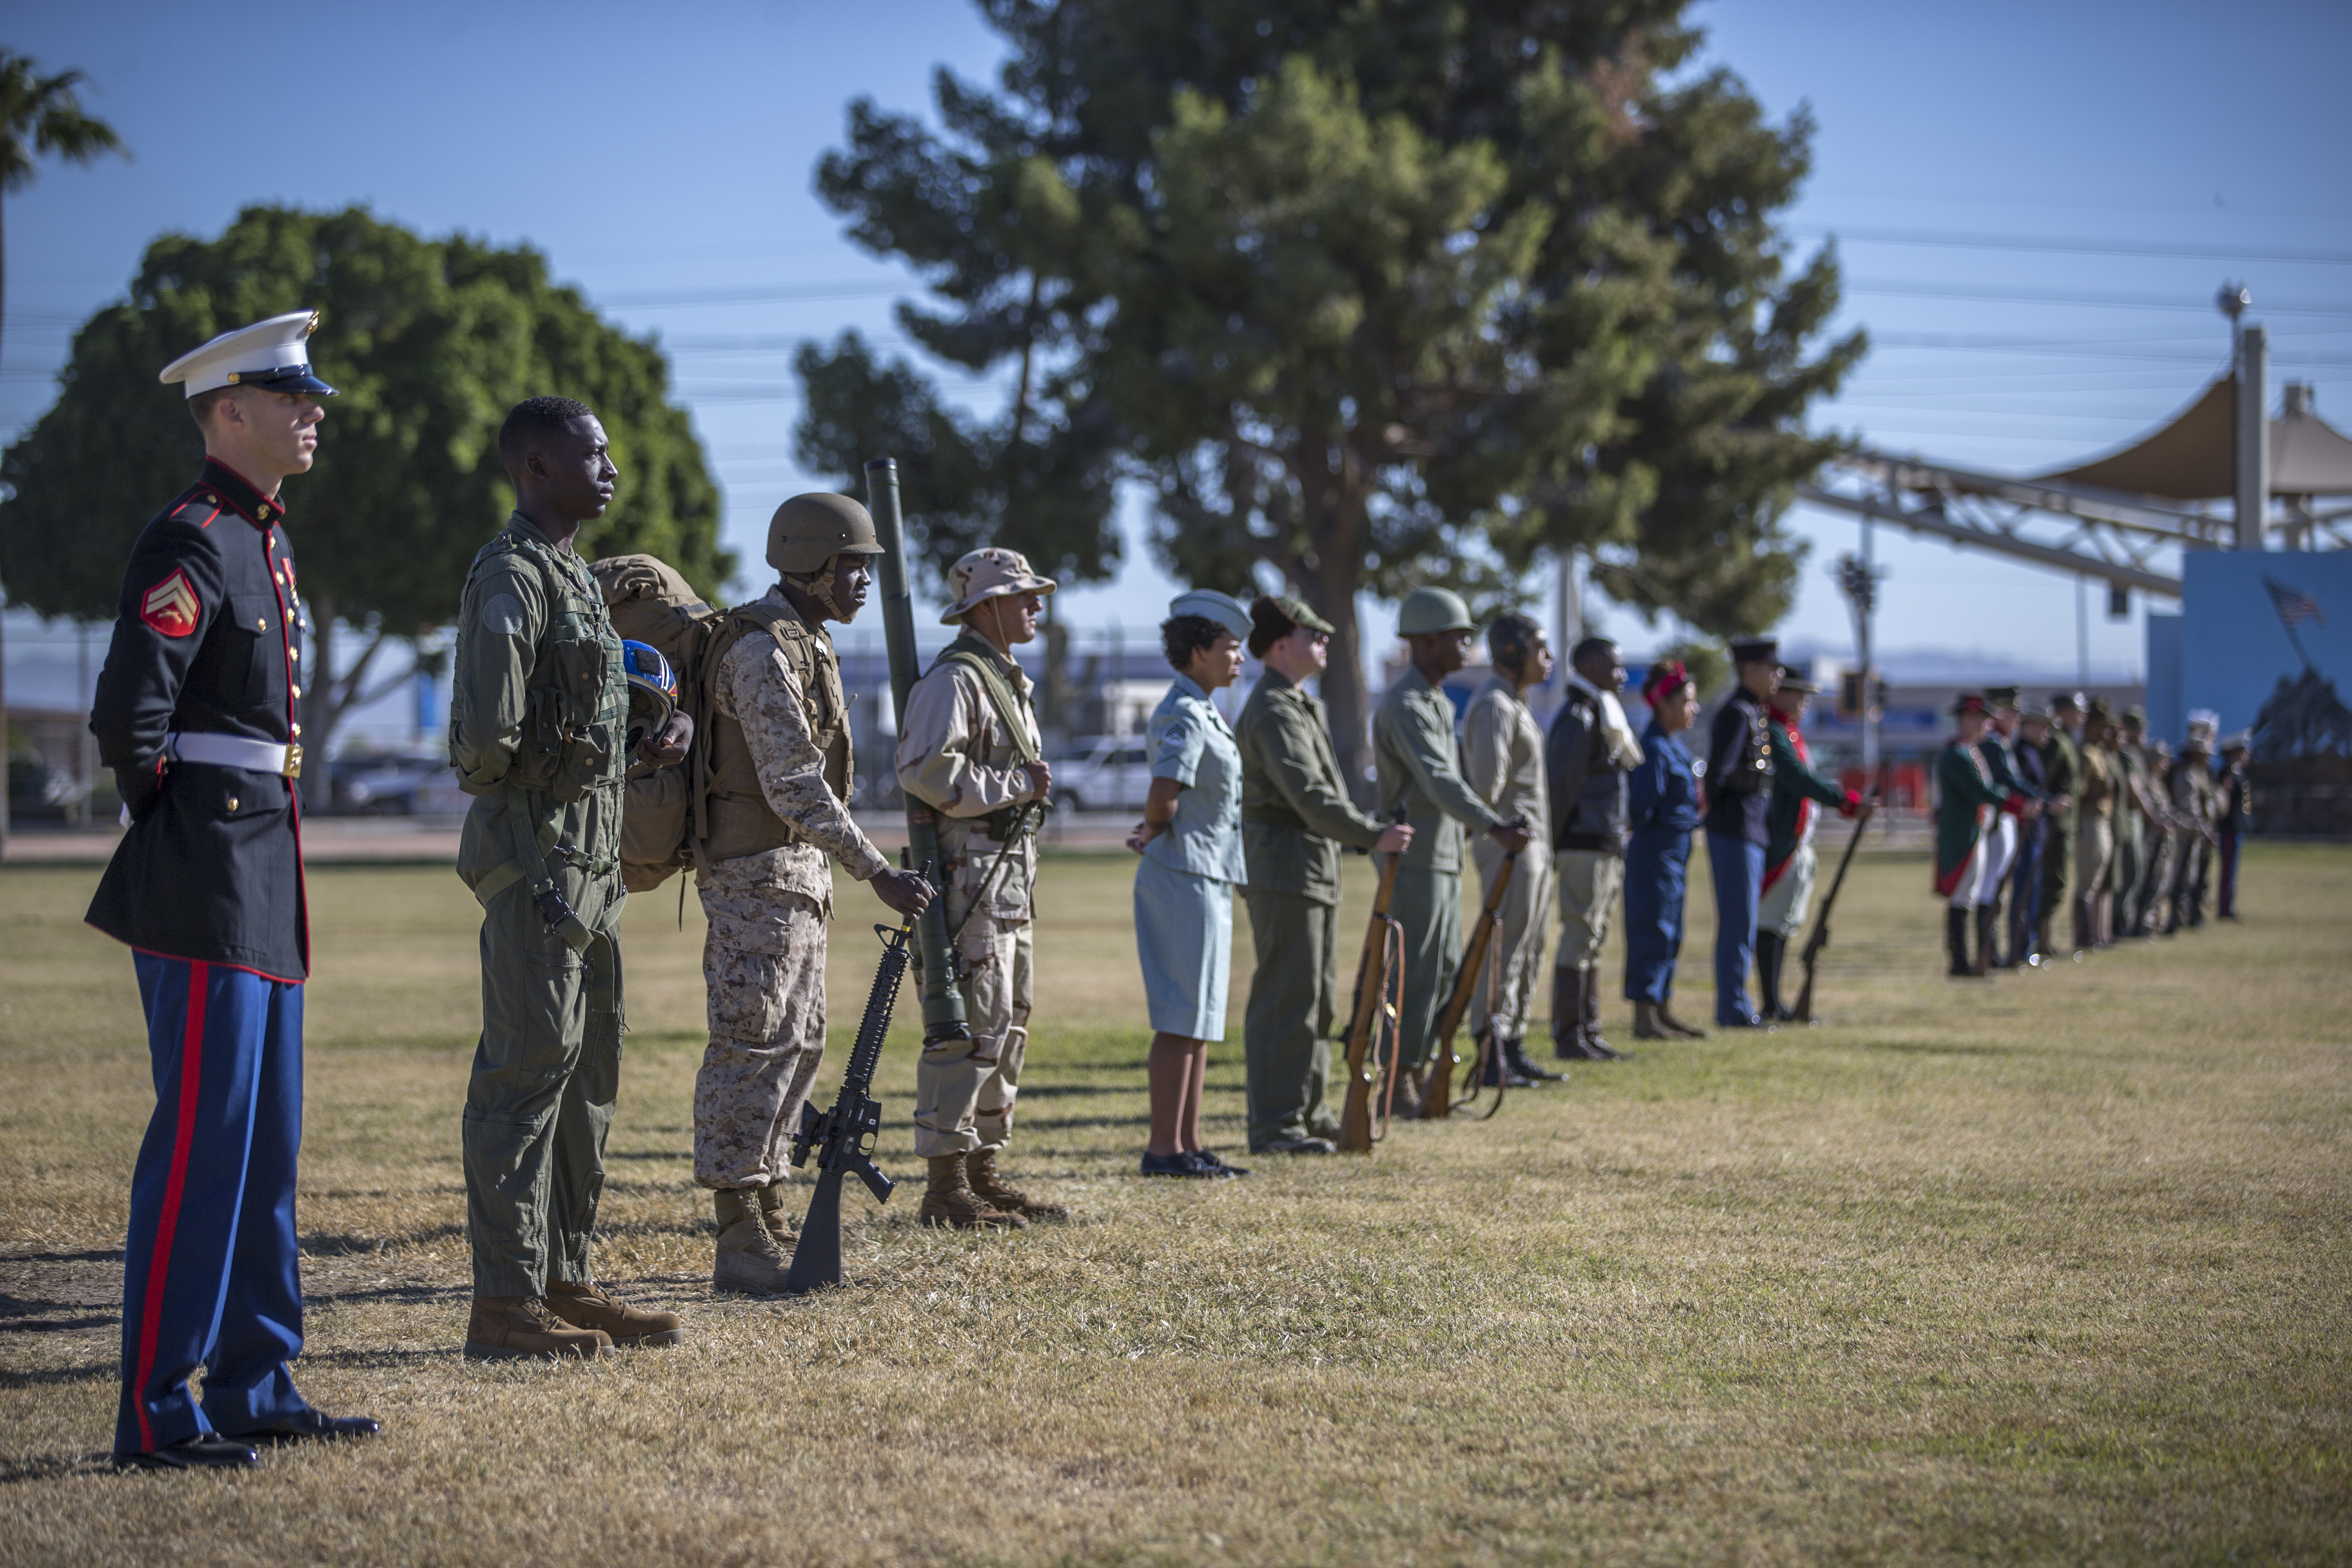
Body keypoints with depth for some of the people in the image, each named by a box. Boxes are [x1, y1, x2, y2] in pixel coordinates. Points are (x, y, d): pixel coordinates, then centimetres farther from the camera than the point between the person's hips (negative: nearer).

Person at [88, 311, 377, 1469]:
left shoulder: (265, 539, 16)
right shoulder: (190, 542, -14)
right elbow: (129, 716, -22)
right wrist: (169, 831, -9)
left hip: (262, 874, 10)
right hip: (209, 884, -10)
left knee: (267, 1141, 13)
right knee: (203, 1138, -7)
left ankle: (256, 1389, 21)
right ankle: (155, 1416, -2)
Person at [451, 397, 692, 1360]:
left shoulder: (574, 577, 19)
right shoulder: (510, 577, -13)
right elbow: (488, 731, -23)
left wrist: (658, 732, 10)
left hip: (591, 856, 10)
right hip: (534, 850, -10)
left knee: (586, 1074, 12)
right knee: (526, 1069, -9)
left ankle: (565, 1281, 19)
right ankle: (504, 1304, -7)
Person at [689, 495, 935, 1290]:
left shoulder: (804, 645, 16)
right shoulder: (763, 649, -17)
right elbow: (794, 785, -23)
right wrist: (878, 875, -24)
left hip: (794, 873, 10)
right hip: (757, 874, -10)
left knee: (796, 1047, 11)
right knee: (754, 1050, -8)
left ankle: (769, 1229, 16)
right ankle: (741, 1246, -5)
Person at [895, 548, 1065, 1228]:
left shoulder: (1007, 681, 20)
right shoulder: (953, 680, -12)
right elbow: (929, 773, -25)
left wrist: (1032, 785, 11)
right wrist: (1017, 785, -17)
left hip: (1009, 882, 10)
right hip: (968, 879, -10)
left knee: (1006, 1029, 12)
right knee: (970, 1030, -11)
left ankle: (983, 1174, 19)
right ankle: (945, 1188, -9)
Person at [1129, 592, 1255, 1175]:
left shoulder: (1203, 712, 15)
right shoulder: (1184, 716, -16)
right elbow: (1163, 800, -25)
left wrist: (1156, 828, 3)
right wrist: (1156, 829, -5)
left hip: (1209, 878, 10)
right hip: (1186, 875, -10)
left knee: (1200, 1017, 13)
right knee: (1181, 1018, -7)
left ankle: (1188, 1145, 18)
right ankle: (1164, 1149, -4)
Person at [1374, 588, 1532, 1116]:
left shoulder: (1437, 701, 16)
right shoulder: (1405, 704, -17)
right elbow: (1439, 780, -29)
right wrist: (1493, 828, -39)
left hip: (1443, 857, 10)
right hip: (1416, 858, -10)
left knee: (1445, 972, 13)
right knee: (1416, 972, -7)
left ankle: (1421, 1073, 19)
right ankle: (1399, 1085, -2)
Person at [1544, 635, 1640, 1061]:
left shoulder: (1603, 718, 19)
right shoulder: (1576, 719, -14)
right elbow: (1560, 787, -18)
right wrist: (1549, 850, -20)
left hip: (1606, 847, 10)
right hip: (1585, 847, -10)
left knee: (1593, 942, 12)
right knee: (1579, 939, -8)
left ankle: (1588, 1033, 17)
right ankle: (1568, 1038, -6)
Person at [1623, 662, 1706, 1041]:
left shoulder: (1674, 746, 14)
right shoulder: (1655, 748, -17)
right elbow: (1642, 803, -23)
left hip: (1674, 853, 10)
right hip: (1657, 853, -10)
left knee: (1670, 937, 14)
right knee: (1654, 934, -6)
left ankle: (1664, 1013, 21)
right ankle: (1645, 1019, -2)